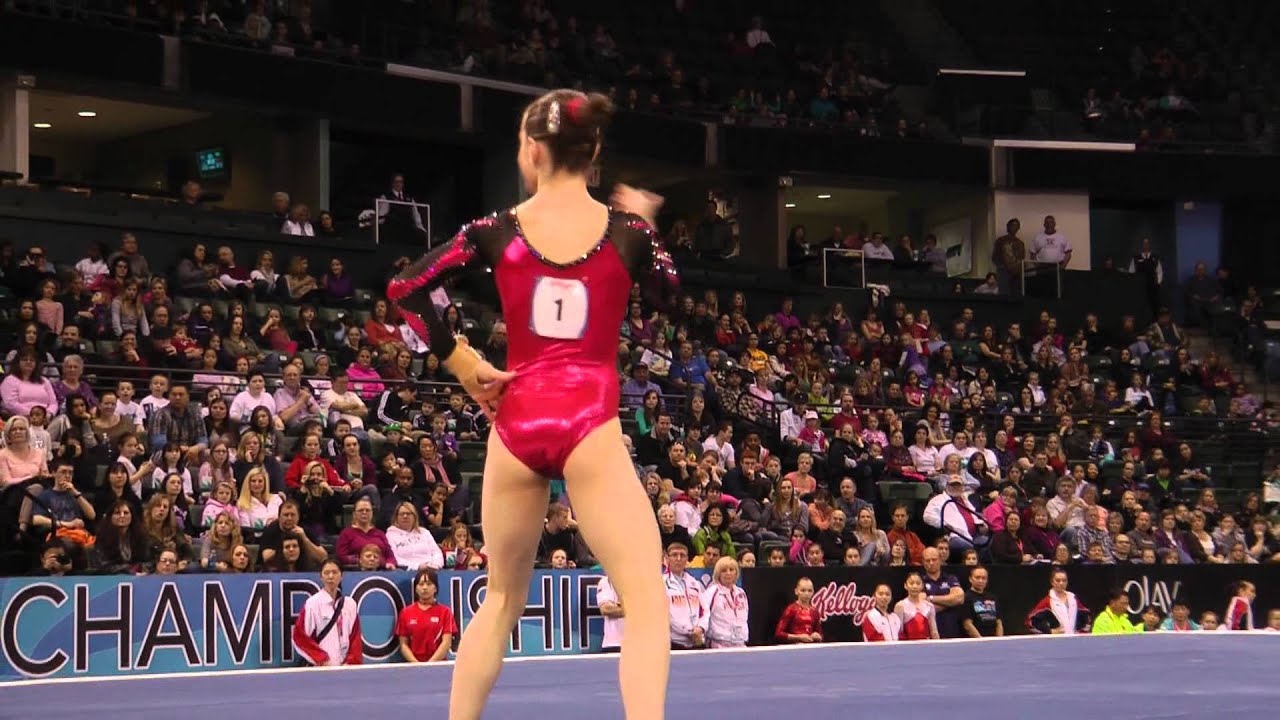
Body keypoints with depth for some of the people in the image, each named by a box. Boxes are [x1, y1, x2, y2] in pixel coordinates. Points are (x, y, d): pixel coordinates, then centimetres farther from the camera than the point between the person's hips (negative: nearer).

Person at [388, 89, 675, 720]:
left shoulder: (499, 230, 2)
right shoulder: (624, 228, 0)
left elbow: (405, 287, 2)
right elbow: (672, 291, 19)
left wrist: (463, 366, 5)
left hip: (517, 424, 3)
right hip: (589, 426, -3)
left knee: (502, 596, 20)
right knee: (646, 598, -6)